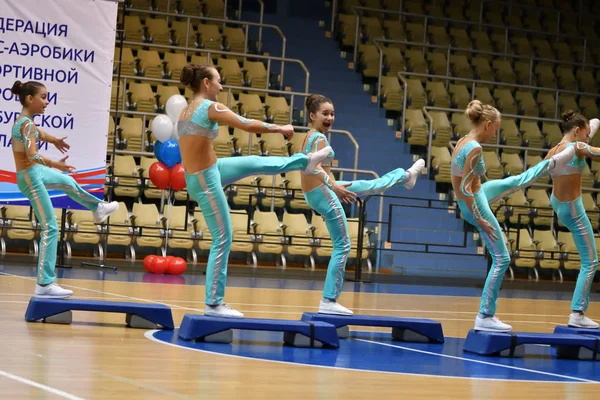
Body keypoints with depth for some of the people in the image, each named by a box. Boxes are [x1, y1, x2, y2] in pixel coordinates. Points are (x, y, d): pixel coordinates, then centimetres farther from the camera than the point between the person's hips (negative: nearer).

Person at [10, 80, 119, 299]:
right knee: (50, 229, -8)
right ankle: (44, 284, -8)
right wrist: (54, 164, -53)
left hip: (35, 172, 10)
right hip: (31, 177, -10)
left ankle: (98, 208, 61)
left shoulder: (23, 120, 5)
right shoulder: (27, 123, -24)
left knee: (68, 182, 34)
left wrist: (54, 140, 46)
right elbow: (32, 154, -39)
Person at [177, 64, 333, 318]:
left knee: (254, 163, 23)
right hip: (206, 180, -9)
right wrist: (280, 129, -2)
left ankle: (304, 162, 44)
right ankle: (213, 304, 3)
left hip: (198, 175, 9)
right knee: (222, 240, -2)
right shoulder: (210, 107, -17)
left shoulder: (186, 111, 9)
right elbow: (249, 125, -17)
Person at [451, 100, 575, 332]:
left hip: (477, 195, 9)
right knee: (501, 259, -3)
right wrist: (479, 220, -23)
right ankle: (485, 317, 0)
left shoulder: (463, 142, 3)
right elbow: (465, 188, -27)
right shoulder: (474, 149, -26)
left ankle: (558, 159, 48)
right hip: (475, 203, -9)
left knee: (518, 181, 27)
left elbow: (458, 181, 14)